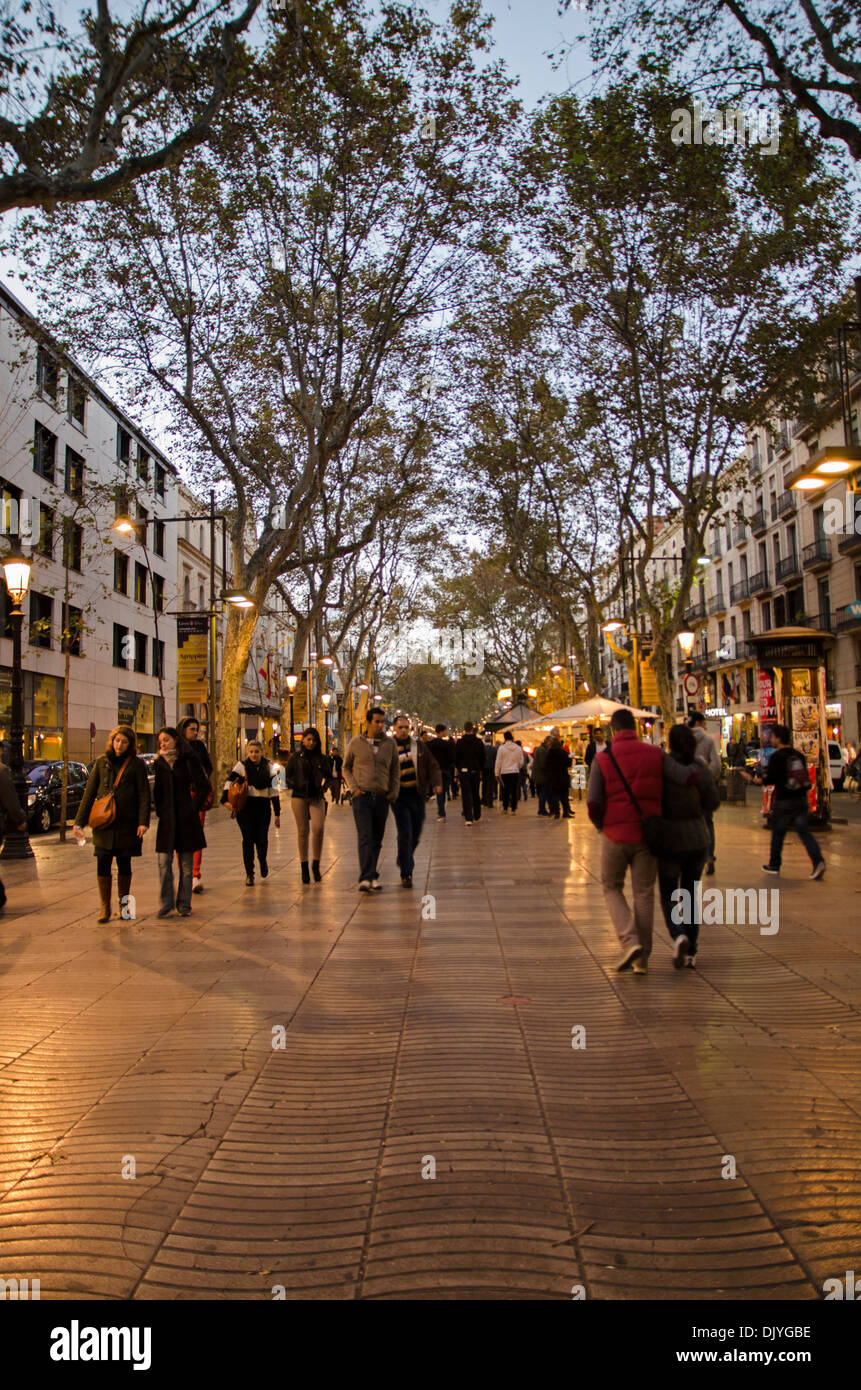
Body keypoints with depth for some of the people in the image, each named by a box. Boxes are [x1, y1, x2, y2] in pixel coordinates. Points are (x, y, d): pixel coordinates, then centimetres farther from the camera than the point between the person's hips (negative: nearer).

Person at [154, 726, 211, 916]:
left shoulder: (189, 760, -3)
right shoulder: (160, 763, 9)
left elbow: (203, 786, -5)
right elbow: (157, 791, 17)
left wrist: (193, 808, -8)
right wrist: (159, 811, 7)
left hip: (186, 817, -3)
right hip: (166, 819, 3)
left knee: (186, 863, 4)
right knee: (164, 862, -4)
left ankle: (184, 904, 13)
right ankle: (166, 902, 8)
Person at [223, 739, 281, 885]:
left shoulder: (268, 767, 7)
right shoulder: (242, 765, 0)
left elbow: (274, 790, 9)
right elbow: (230, 781, -8)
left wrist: (277, 813, 7)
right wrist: (225, 800, -25)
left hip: (263, 808, 1)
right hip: (245, 807, -1)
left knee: (261, 839, -7)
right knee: (248, 840, -2)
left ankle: (263, 860, 27)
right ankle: (249, 874, 11)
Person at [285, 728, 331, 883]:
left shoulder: (322, 758, 9)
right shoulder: (295, 757, 5)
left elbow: (330, 777, 16)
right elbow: (288, 777, 7)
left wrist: (323, 786, -3)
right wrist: (296, 785, -10)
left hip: (317, 797, 0)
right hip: (299, 797, 0)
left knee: (318, 828, -17)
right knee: (303, 831, 2)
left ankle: (316, 864, -1)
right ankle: (304, 868, 12)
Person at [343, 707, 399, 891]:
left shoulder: (390, 743, 6)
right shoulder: (356, 743, 1)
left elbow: (395, 770, 14)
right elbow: (346, 767, 10)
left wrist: (393, 793, 4)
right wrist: (354, 788, -3)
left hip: (382, 798, 3)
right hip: (362, 797, -3)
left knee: (377, 839, 9)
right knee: (365, 837, -13)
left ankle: (372, 876, 21)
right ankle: (365, 878, -17)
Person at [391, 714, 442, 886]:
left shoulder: (419, 745, 9)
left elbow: (432, 765, 12)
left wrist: (436, 783, -5)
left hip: (418, 794, 4)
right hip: (399, 796, -4)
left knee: (415, 834, 12)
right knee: (405, 834, -10)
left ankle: (403, 861, 37)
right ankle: (406, 874, -3)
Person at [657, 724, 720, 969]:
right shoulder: (701, 769, -3)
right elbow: (712, 803, -2)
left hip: (671, 839, -3)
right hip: (698, 838, 3)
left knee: (668, 894, 11)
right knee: (691, 893, 16)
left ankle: (678, 936, -14)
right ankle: (690, 952, 16)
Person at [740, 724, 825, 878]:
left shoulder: (777, 757, -10)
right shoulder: (798, 755, 10)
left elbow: (769, 780, -13)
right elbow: (805, 777, 16)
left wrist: (752, 779, 1)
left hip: (784, 801, -5)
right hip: (801, 799, 5)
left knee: (777, 833, 8)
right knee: (804, 831, 4)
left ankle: (774, 865, 17)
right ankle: (818, 861, -14)